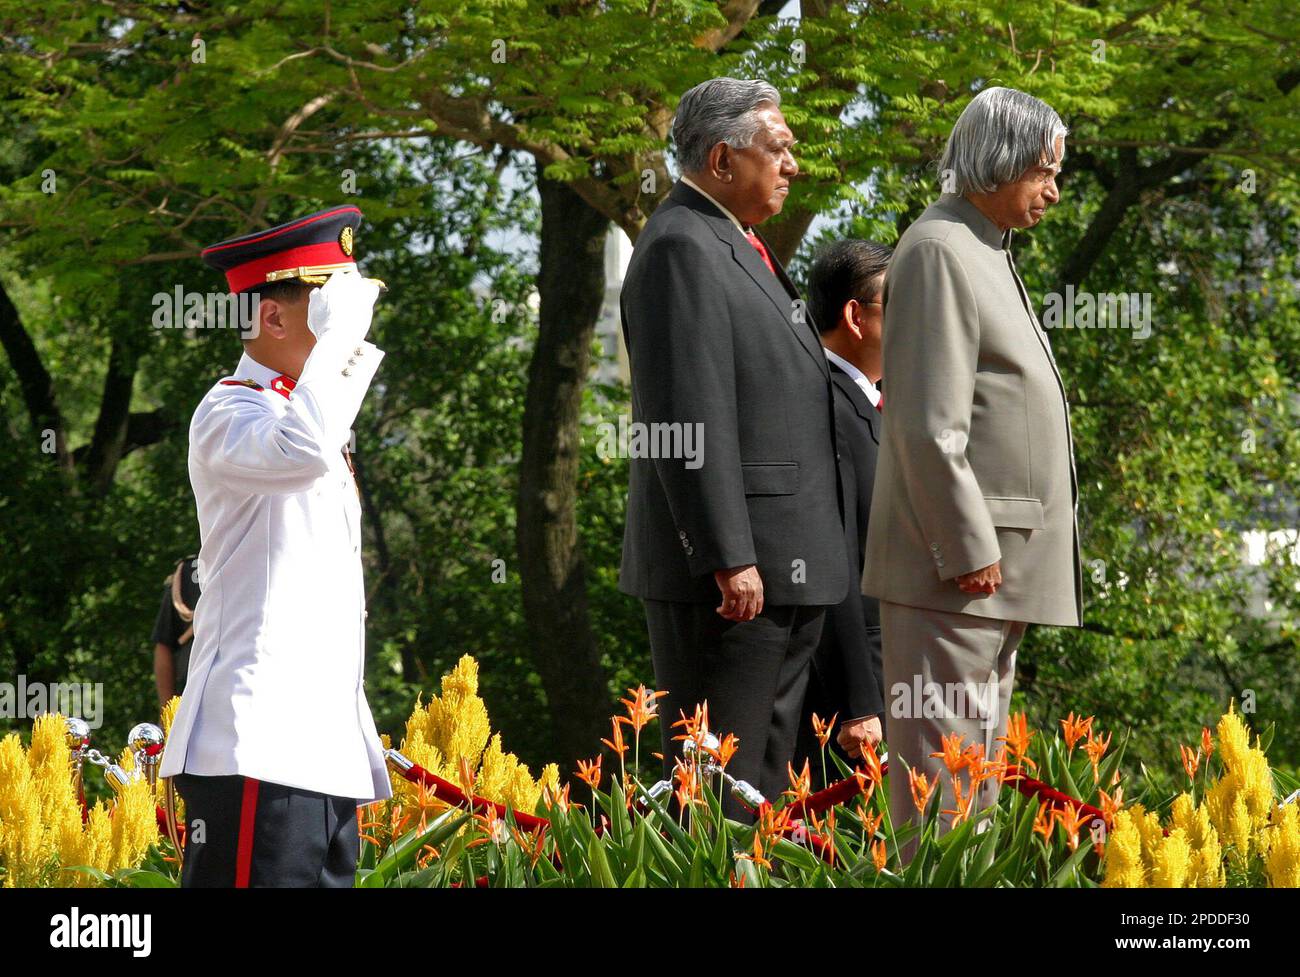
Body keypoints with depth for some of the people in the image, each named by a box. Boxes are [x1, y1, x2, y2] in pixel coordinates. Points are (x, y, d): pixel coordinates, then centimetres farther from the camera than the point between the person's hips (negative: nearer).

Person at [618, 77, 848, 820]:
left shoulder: (742, 248, 20)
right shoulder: (682, 247, -13)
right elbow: (688, 418, -20)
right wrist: (728, 558, -23)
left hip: (788, 571, 10)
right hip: (732, 572, -10)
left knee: (765, 780, 12)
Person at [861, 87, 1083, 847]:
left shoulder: (984, 254, 20)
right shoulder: (939, 251, -12)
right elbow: (929, 426, -19)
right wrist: (969, 549, -20)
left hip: (996, 556, 10)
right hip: (956, 557, -10)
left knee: (978, 751, 10)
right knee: (942, 751, -11)